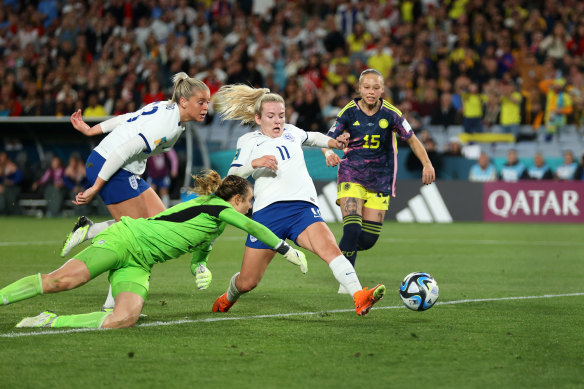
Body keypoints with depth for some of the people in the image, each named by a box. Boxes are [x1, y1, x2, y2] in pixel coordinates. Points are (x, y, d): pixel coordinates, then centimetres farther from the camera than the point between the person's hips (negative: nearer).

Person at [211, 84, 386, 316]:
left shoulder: (291, 132, 24)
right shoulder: (249, 141, 13)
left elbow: (312, 138, 47)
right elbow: (232, 177, 2)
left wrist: (332, 142, 29)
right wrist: (255, 163, -15)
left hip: (303, 207, 2)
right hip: (268, 210, -2)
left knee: (330, 249, -29)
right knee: (247, 282, 2)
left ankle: (360, 297, -45)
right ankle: (228, 298, 38)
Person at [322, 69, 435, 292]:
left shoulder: (390, 113, -5)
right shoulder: (349, 112, -6)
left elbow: (411, 139, 6)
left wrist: (427, 164, -4)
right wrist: (329, 152, -28)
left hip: (380, 180, 2)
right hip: (351, 175, -2)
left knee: (368, 239, -1)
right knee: (352, 230, -20)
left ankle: (345, 250, 34)